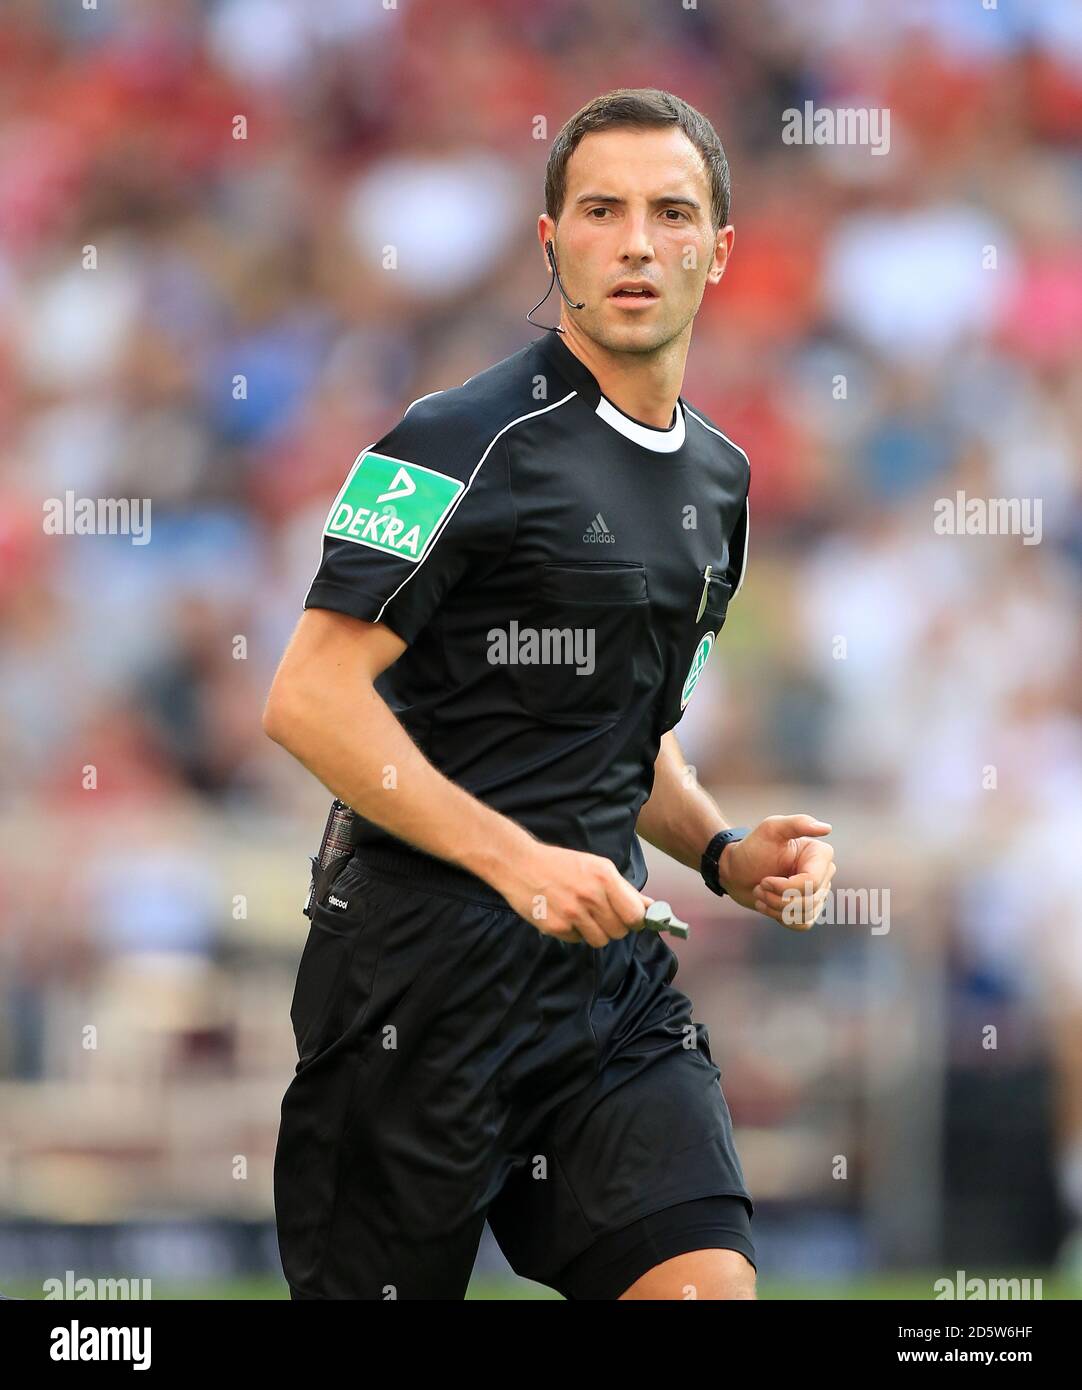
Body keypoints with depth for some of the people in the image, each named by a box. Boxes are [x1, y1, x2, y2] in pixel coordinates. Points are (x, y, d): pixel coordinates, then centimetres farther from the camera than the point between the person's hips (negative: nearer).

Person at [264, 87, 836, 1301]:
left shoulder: (716, 474, 15)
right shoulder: (467, 440, -9)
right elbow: (309, 699, -16)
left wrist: (724, 853, 9)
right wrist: (516, 859, -21)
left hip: (609, 969, 6)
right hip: (427, 962, -6)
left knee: (708, 1279, -10)